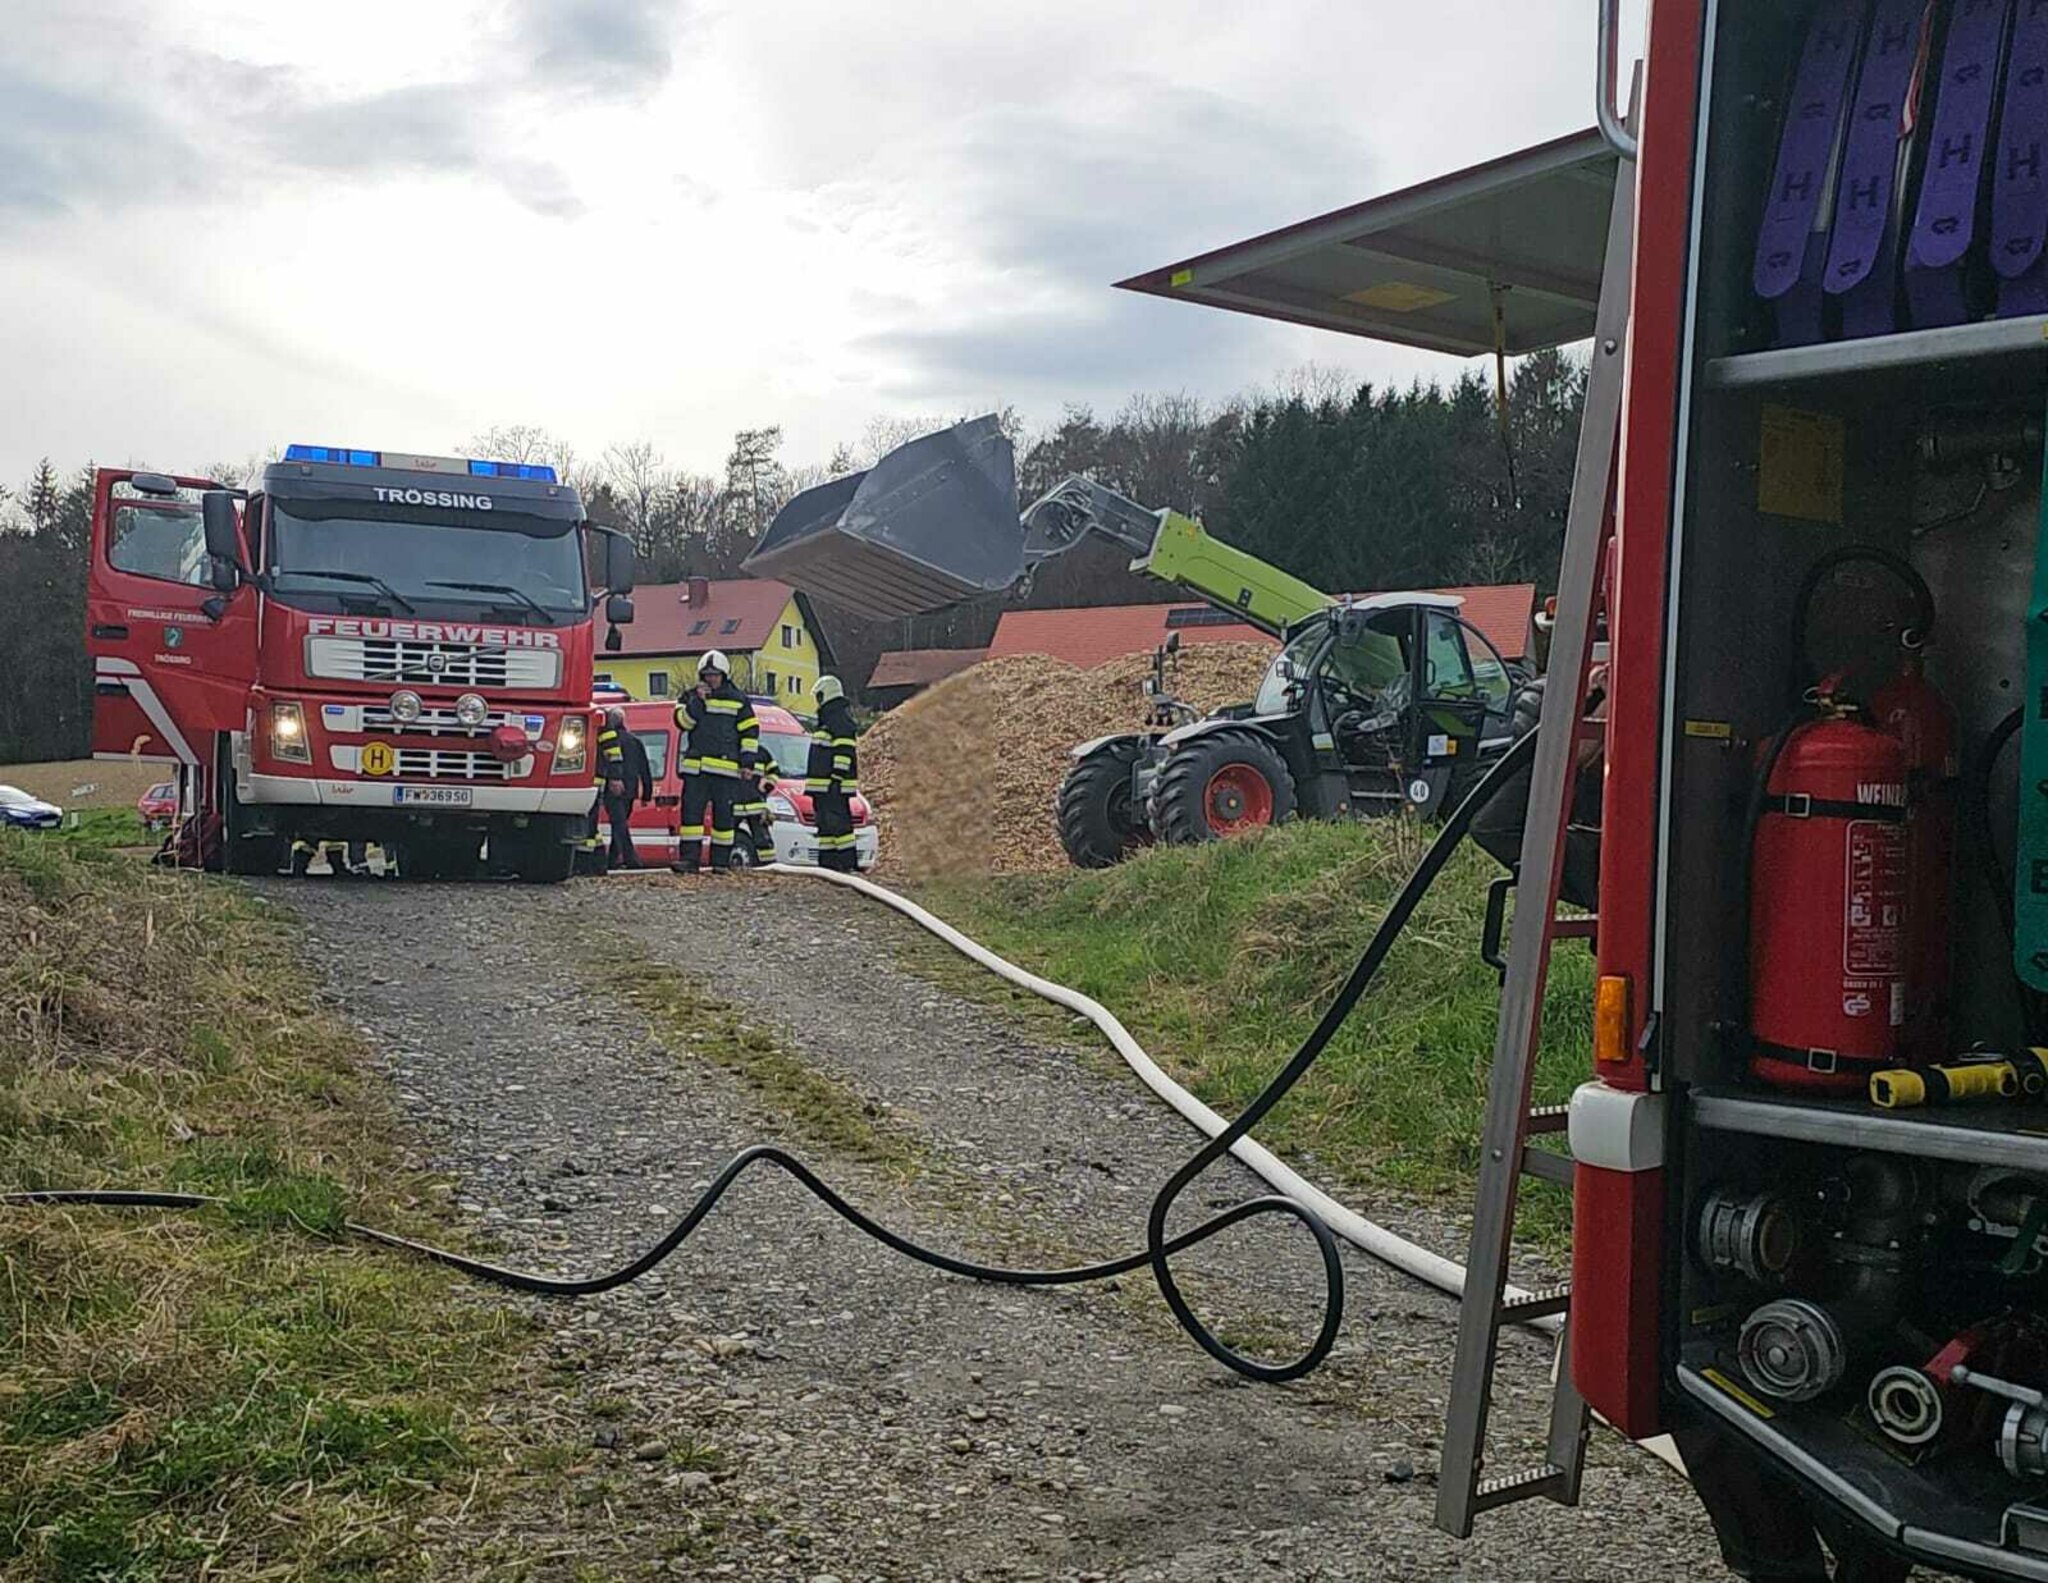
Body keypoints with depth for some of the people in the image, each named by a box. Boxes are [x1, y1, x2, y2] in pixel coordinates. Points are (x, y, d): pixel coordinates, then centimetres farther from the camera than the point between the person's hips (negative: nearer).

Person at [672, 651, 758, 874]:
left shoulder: (738, 700, 7)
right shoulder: (691, 696, 11)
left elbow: (750, 731, 7)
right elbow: (682, 721, -3)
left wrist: (747, 760, -2)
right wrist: (697, 701, -14)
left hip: (726, 768, -1)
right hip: (695, 768, 1)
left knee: (723, 815, 0)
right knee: (691, 811, -3)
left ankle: (721, 861, 5)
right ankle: (690, 859, -2)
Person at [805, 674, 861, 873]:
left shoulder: (839, 719, -11)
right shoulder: (828, 719, 23)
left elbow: (845, 750, -20)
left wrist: (837, 776, -23)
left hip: (833, 785, -11)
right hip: (823, 786, 11)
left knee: (838, 823, -12)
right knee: (825, 824, 11)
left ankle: (847, 863, -13)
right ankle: (827, 863, 14)